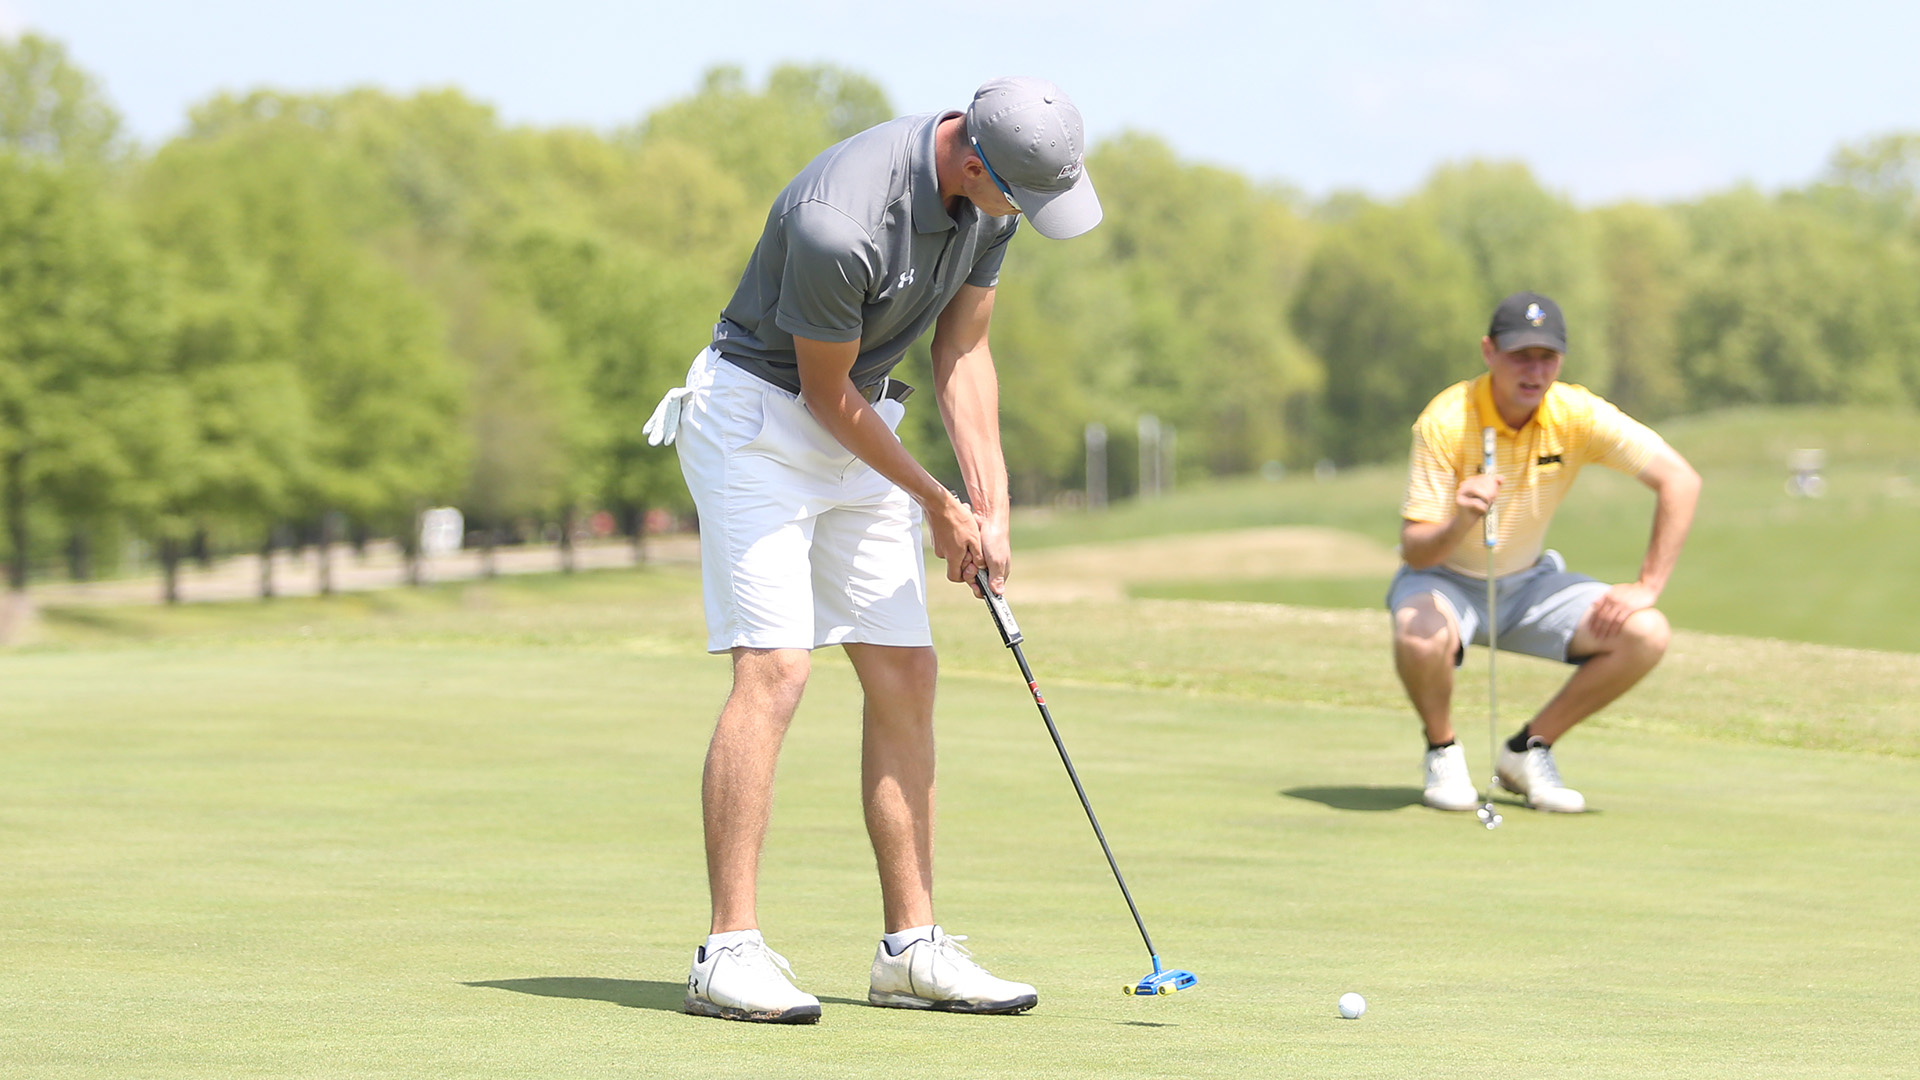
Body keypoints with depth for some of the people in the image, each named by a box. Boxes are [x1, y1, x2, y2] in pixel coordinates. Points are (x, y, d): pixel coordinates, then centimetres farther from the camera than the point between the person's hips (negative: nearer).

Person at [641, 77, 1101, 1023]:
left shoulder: (992, 196, -8)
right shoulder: (839, 224, -32)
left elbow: (962, 352, 3)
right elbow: (826, 391, -19)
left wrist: (992, 507, -5)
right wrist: (938, 506, -8)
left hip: (857, 431, 8)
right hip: (756, 418, -8)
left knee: (905, 675, 4)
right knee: (774, 671, -17)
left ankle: (911, 948, 8)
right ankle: (729, 952, -16)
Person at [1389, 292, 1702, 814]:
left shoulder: (1577, 414, -15)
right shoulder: (1445, 422, -24)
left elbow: (1680, 480, -15)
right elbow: (1414, 551, -23)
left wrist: (1647, 588, -20)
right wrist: (1459, 522, -46)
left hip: (1530, 582, 4)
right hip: (1445, 581, -4)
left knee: (1645, 634, -18)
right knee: (1421, 637, -39)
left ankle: (1527, 751, 1)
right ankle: (1442, 751, -6)